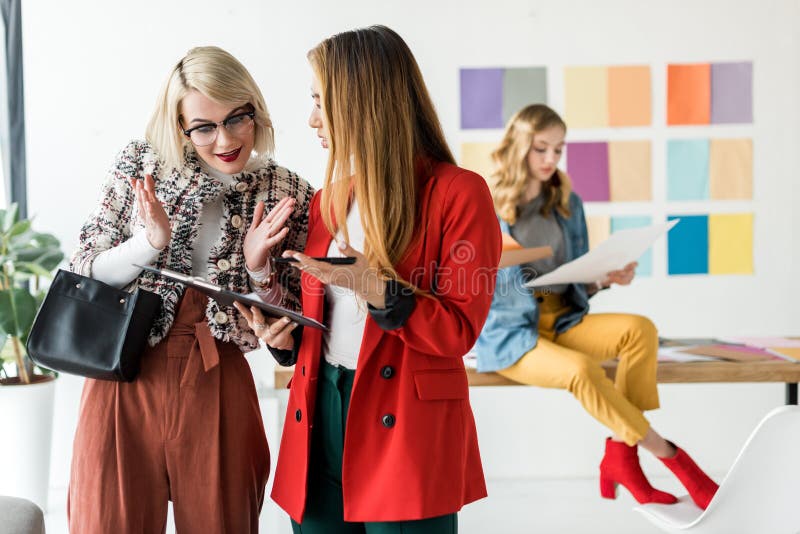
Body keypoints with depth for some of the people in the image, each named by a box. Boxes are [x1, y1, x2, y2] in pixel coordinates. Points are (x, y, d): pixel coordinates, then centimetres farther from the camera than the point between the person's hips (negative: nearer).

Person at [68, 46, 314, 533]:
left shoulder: (289, 197, -1)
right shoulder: (140, 166, 0)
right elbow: (83, 273, 2)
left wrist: (258, 267, -16)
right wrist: (151, 242, -15)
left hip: (218, 392, 0)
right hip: (125, 384, 1)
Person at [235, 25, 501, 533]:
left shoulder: (457, 193, -7)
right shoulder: (328, 200, 12)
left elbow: (458, 330, -10)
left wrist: (374, 288, -22)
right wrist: (287, 336, 1)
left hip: (407, 430, -5)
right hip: (319, 419, 6)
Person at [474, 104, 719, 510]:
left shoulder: (567, 203, 11)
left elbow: (578, 281, 13)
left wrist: (606, 278, -10)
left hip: (563, 319, 5)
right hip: (509, 331, -5)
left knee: (640, 329, -23)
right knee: (581, 370, -34)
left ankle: (621, 454, -22)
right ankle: (667, 454, -18)